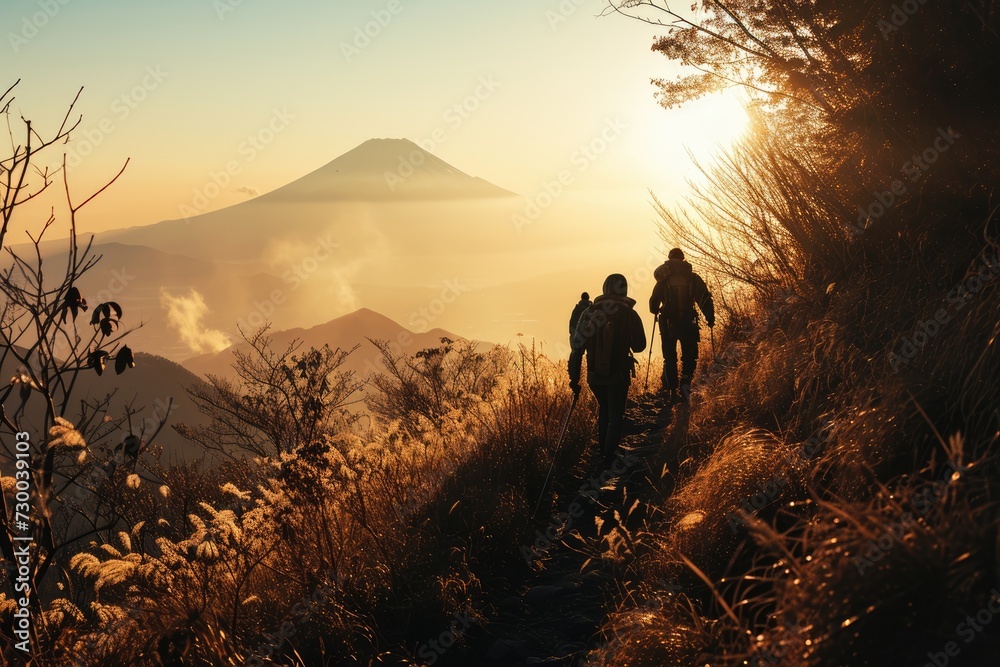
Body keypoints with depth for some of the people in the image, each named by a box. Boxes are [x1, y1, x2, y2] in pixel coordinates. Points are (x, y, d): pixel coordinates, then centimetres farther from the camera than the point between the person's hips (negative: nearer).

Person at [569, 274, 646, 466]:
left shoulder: (589, 313, -6)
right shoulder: (629, 315, -10)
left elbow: (577, 346, -6)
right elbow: (639, 346, 1)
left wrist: (574, 377, 1)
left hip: (594, 376, 3)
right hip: (618, 376, -3)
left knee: (604, 409, 26)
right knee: (615, 417, 10)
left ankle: (602, 449, 26)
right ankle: (609, 457, 1)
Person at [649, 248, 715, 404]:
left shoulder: (663, 280, 2)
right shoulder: (693, 278, 1)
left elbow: (654, 303, 2)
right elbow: (705, 299, -3)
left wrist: (656, 311, 24)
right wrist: (710, 319, 2)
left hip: (668, 324, 0)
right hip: (688, 324, 0)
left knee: (669, 358, 9)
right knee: (690, 356, 13)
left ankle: (671, 391, 3)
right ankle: (685, 384, -10)